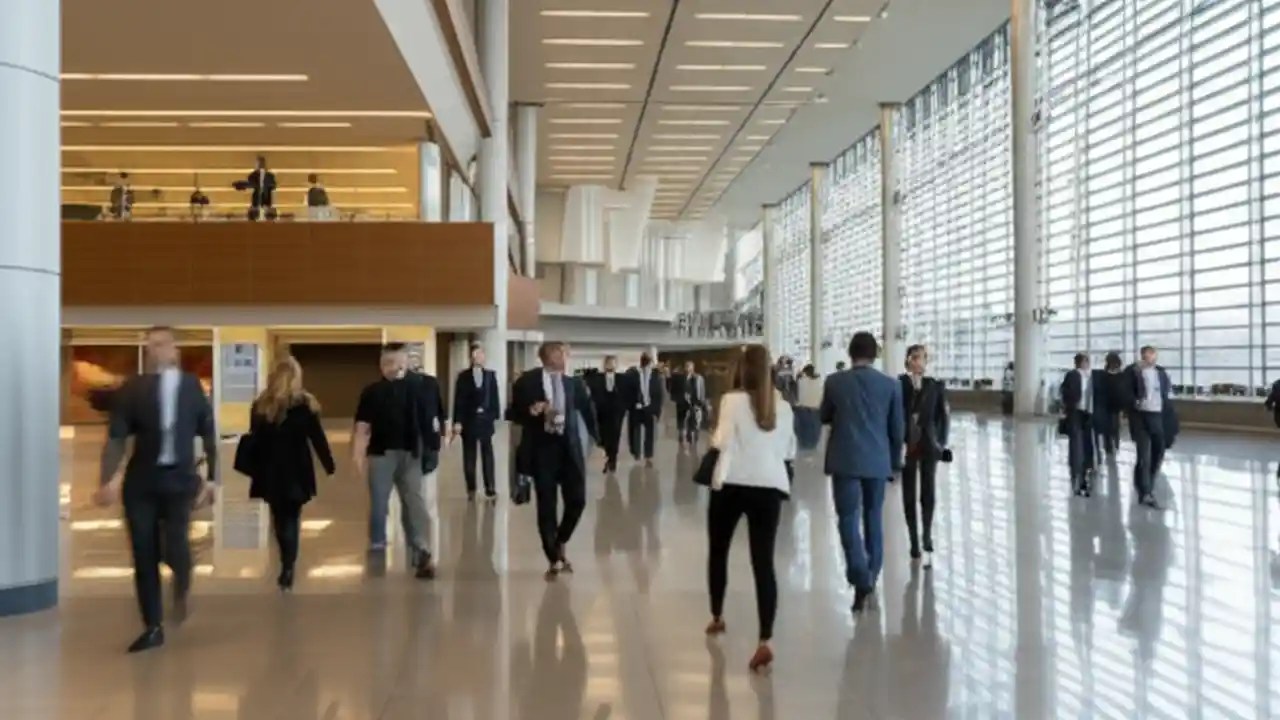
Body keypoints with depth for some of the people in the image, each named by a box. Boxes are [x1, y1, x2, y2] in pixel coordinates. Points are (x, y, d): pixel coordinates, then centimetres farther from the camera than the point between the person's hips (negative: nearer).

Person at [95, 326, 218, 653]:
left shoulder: (192, 386, 3)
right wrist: (106, 481, -15)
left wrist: (211, 478, 6)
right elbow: (116, 437, -5)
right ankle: (153, 628, 15)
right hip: (140, 481, 1)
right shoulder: (133, 389, 0)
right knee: (144, 556, 2)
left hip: (179, 479, -1)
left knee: (174, 546, -16)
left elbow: (208, 434, 8)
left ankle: (181, 588, 19)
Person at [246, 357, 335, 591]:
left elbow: (254, 440, 2)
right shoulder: (305, 404, -4)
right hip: (296, 470, -2)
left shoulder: (261, 405, 2)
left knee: (279, 517, 15)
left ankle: (287, 565, 18)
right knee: (291, 518, 4)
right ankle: (287, 568, -7)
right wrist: (329, 465, 4)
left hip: (270, 471, 2)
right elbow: (317, 438, -4)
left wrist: (254, 469, 8)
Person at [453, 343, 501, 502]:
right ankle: (471, 489, 13)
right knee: (469, 456, 6)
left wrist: (495, 416, -3)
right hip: (469, 420, -1)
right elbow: (458, 400, -3)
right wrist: (457, 421, -9)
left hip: (485, 419, 1)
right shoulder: (463, 376, 0)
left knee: (487, 455, 1)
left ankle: (490, 490, 3)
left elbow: (494, 397, 4)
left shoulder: (491, 375, 4)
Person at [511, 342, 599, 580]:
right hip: (541, 448, -2)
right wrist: (530, 412, -19)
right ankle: (553, 560, 16)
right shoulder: (527, 381, -3)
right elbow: (514, 413, 2)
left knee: (577, 501, 0)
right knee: (546, 505, 3)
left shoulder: (574, 382, 3)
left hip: (570, 447, 2)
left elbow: (587, 411, 5)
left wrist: (600, 442, 2)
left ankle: (561, 545, 27)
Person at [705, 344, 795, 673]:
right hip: (769, 487, 2)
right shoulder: (782, 406, 6)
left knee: (718, 551, 20)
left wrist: (715, 433, 6)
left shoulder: (732, 400, -7)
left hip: (732, 484, -2)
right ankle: (765, 641, -13)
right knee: (764, 562, -3)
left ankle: (717, 617, 35)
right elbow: (789, 451, 12)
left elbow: (723, 442, -14)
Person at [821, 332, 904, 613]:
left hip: (845, 461, -2)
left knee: (849, 519, -2)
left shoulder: (834, 382, -4)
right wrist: (895, 461, 17)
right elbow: (897, 429, 5)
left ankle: (861, 581, -16)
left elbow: (824, 418, 11)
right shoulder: (891, 385, 0)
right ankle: (871, 578, 24)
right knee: (873, 518, 16)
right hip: (877, 461, 2)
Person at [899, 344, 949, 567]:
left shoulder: (936, 386, 1)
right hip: (906, 446, 0)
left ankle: (927, 542, -7)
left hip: (928, 445, 0)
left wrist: (941, 443, -3)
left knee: (928, 493, -9)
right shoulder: (897, 385, -3)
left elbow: (944, 416, 5)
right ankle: (914, 542, 15)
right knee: (909, 495, 5)